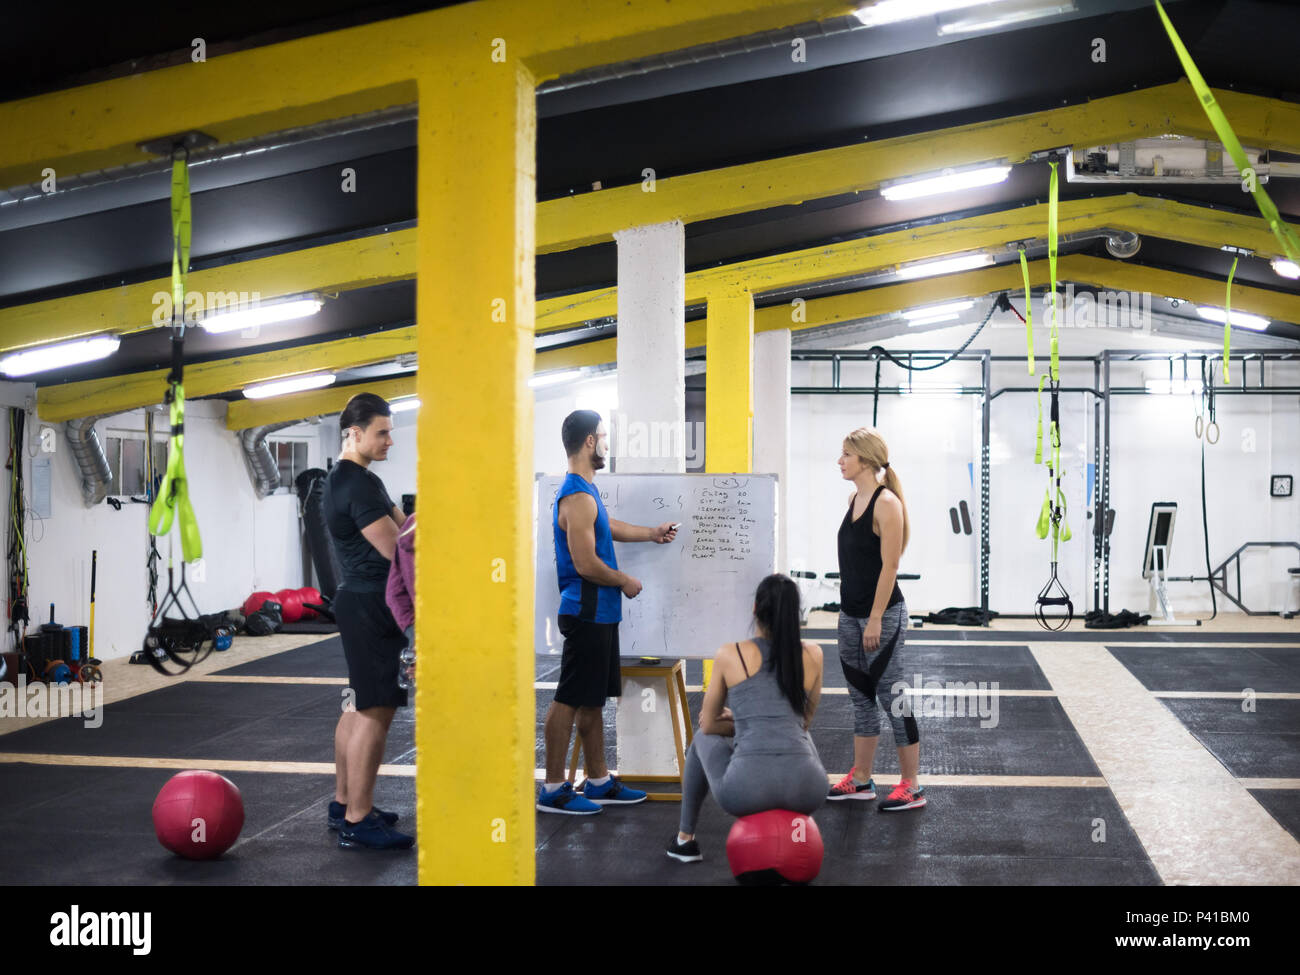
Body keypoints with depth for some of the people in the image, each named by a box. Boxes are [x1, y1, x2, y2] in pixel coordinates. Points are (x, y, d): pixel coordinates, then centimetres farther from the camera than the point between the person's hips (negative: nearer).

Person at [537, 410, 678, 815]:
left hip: (599, 614, 11)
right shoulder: (577, 498, -19)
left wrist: (651, 533, 42)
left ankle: (599, 782, 23)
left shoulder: (587, 491, 14)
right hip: (587, 613, -11)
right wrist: (626, 582, -9)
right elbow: (586, 564, -23)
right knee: (569, 700, -5)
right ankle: (552, 790, 1)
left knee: (593, 700, 15)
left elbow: (608, 527, 33)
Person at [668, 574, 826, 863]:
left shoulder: (729, 655, 8)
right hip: (807, 790, 2)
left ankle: (685, 839, 42)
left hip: (748, 790, -2)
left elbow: (708, 725, 20)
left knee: (704, 740, 35)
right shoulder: (813, 655, 14)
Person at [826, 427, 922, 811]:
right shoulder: (855, 499, 10)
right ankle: (861, 780, 24)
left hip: (883, 615, -9)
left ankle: (911, 787, 8)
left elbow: (889, 567, -18)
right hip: (851, 613, 9)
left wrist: (876, 619, -20)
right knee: (861, 695, 14)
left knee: (891, 696, -2)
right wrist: (851, 613, 16)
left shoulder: (886, 503, -16)